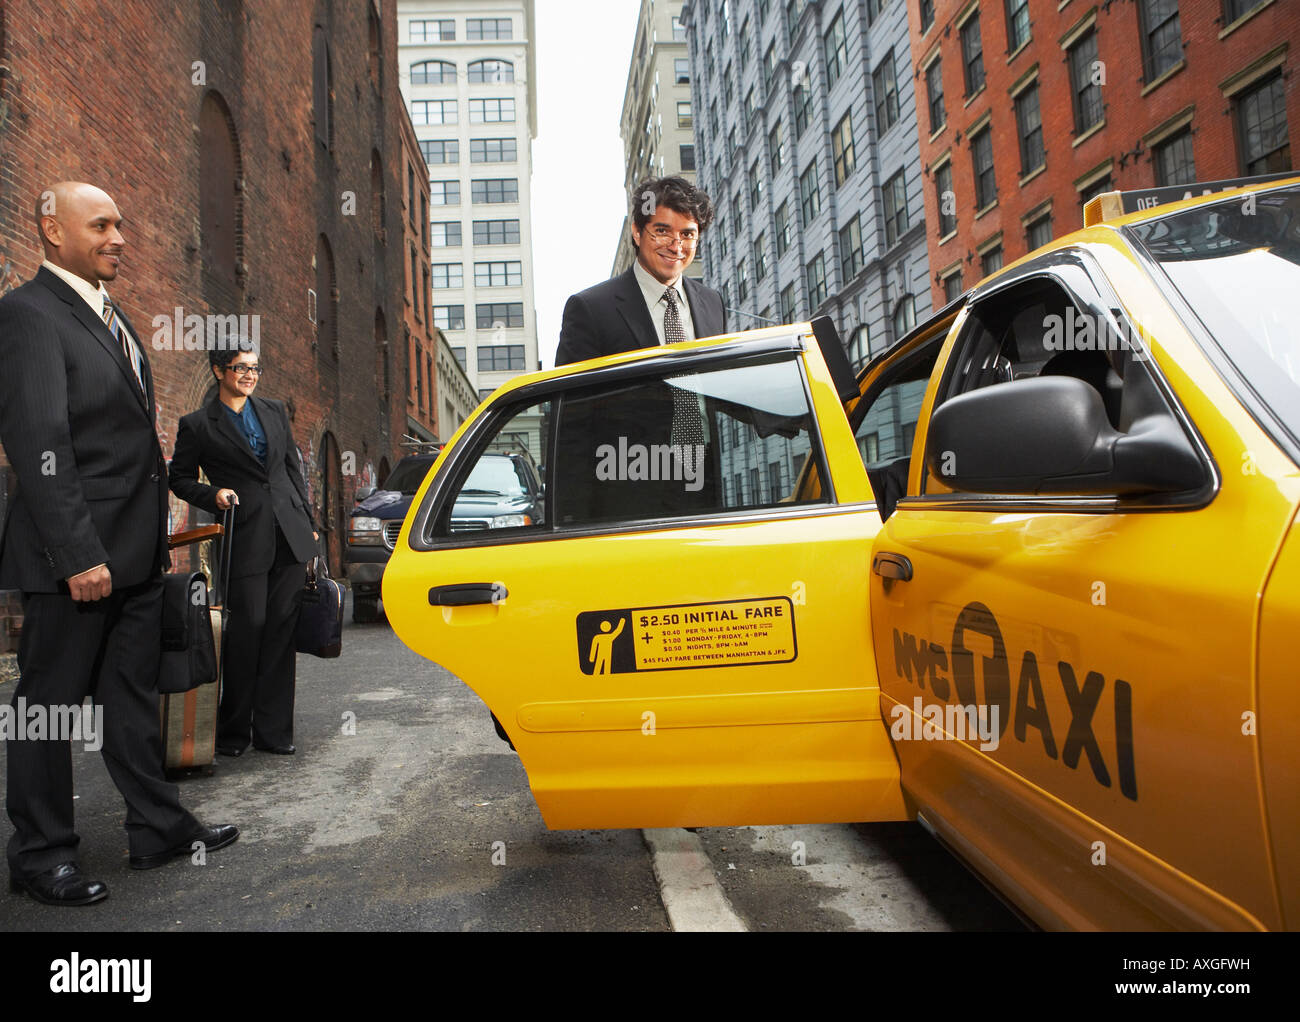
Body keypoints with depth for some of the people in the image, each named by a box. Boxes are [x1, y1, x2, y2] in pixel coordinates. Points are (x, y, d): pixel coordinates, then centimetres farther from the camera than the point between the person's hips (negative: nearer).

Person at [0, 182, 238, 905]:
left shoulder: (115, 318, 18)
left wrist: (158, 533, 16)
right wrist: (79, 554, -22)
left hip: (137, 549, 9)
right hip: (76, 554, -8)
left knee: (135, 696, 15)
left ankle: (160, 828, 27)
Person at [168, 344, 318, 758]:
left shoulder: (274, 411, 15)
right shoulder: (197, 424, 3)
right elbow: (180, 478, 9)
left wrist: (308, 522, 14)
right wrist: (213, 495, -10)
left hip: (290, 536, 4)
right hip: (245, 539, -4)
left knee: (281, 630, 3)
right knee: (249, 626, -5)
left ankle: (273, 730, 11)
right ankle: (233, 731, 13)